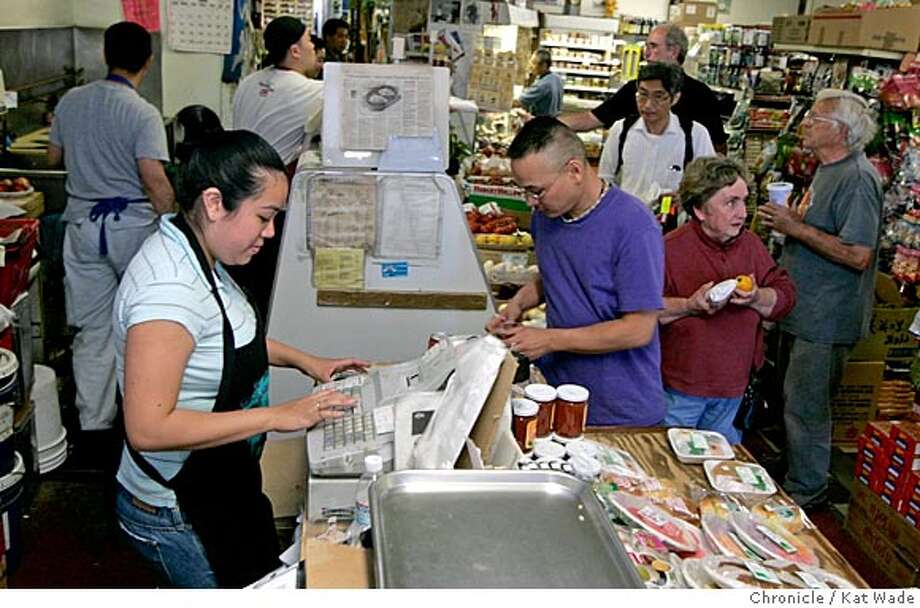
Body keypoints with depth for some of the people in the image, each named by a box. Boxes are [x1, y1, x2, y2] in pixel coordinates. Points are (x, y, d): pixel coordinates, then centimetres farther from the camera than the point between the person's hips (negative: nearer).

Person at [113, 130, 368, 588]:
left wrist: (302, 360, 8)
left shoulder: (197, 255, 0)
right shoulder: (169, 288, -31)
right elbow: (148, 428, -33)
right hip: (181, 519, -9)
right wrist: (279, 416, -29)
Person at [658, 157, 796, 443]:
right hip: (679, 388, -5)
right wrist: (690, 305, -25)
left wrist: (756, 298, -14)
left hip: (732, 388, 5)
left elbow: (785, 295, 6)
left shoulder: (751, 244, 5)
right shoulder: (670, 249, -14)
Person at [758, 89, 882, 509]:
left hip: (826, 319, -10)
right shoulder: (829, 169, 12)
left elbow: (857, 254, -27)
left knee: (805, 405, 1)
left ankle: (805, 492, 16)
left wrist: (797, 228, -23)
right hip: (806, 310, 10)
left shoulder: (857, 179, -21)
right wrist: (789, 222, 5)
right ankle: (793, 475, 36)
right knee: (794, 399, 20)